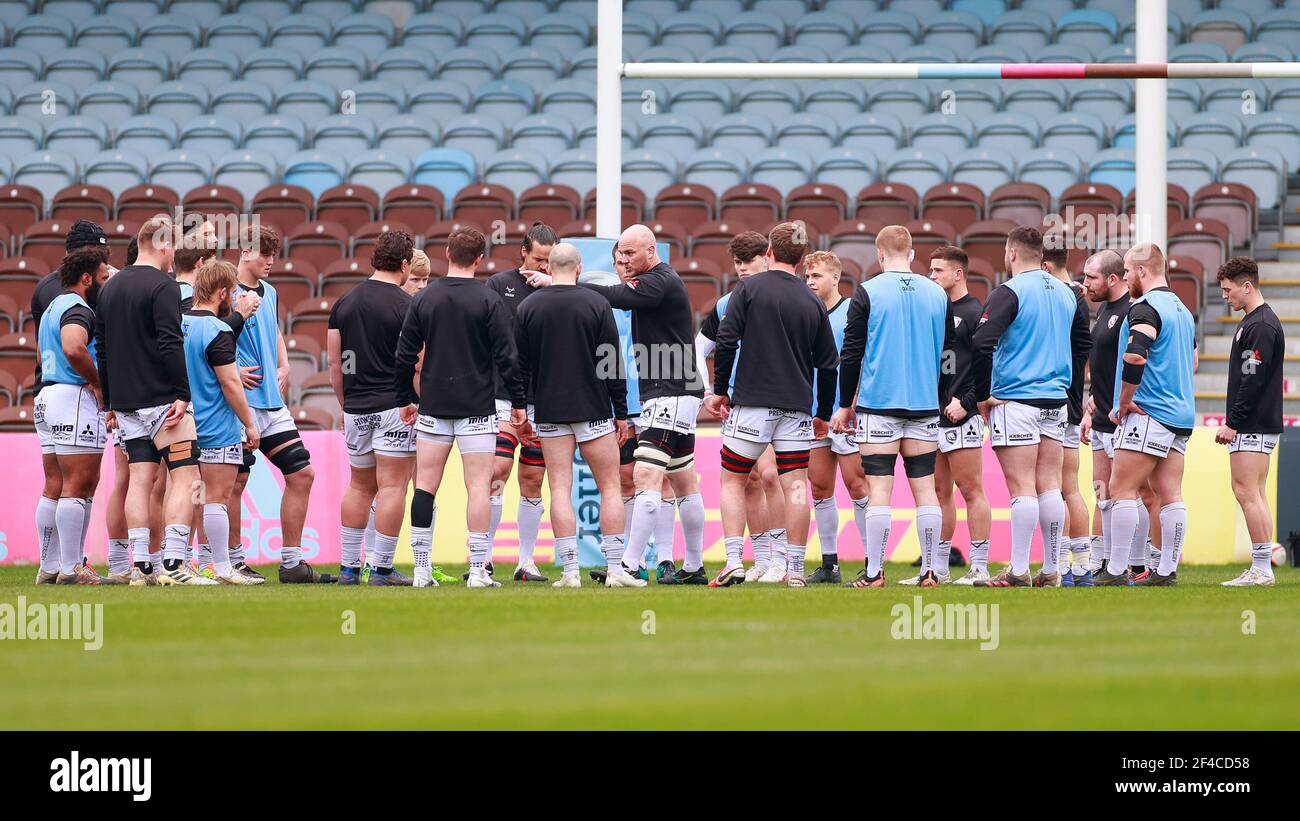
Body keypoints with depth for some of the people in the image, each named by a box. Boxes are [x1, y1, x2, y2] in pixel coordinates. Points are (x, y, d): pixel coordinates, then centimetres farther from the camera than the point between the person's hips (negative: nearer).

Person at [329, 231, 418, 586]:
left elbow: (335, 364, 11)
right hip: (394, 407, -6)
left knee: (359, 487, 14)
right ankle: (382, 568, -6)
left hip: (356, 407, 6)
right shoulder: (405, 305, -9)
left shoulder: (344, 303, 9)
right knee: (392, 487, -3)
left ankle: (349, 567, 12)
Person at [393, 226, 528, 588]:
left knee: (425, 486, 6)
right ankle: (478, 570, -7)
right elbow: (507, 357, -7)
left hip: (432, 407, 3)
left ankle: (421, 570, 4)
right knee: (478, 485, -2)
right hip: (477, 406, -3)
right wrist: (519, 404, 1)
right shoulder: (489, 301, -6)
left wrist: (405, 399, 17)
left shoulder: (424, 299, 3)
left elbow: (404, 356, 6)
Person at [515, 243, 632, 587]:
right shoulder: (596, 304, -3)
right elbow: (613, 362, -3)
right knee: (609, 486, 5)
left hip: (549, 410, 2)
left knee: (560, 490, 2)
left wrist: (522, 410, 13)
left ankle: (570, 570, -5)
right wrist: (621, 413, 3)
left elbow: (520, 365, 5)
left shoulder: (528, 308, 2)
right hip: (593, 409, -2)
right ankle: (616, 570, 0)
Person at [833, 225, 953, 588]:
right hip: (925, 406, 3)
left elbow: (851, 354, -4)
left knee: (879, 488, -3)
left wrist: (845, 405, 4)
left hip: (878, 404, -3)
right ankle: (930, 572, 4)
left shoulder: (867, 293, -4)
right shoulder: (938, 294, 7)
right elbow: (949, 354, 13)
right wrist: (942, 401, 23)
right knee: (925, 487, 6)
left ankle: (873, 574, -5)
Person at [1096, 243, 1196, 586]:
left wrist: (1124, 402, -14)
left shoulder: (1144, 307, -11)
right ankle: (1167, 570, 4)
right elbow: (1192, 362, 28)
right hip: (1181, 414, 9)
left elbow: (1135, 356, -24)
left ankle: (1116, 570, -9)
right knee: (1170, 494, 6)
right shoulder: (1182, 310, 19)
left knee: (1122, 489, -6)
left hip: (1148, 413, -9)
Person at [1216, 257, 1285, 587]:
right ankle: (1261, 568, 10)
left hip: (1252, 427, -10)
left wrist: (1232, 424, -17)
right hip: (1259, 425, 10)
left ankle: (1261, 569, -11)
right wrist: (1233, 423, 19)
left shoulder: (1260, 326, -14)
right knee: (1255, 495, 9)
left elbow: (1252, 381, -20)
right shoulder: (1255, 321, 18)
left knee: (1247, 493, -10)